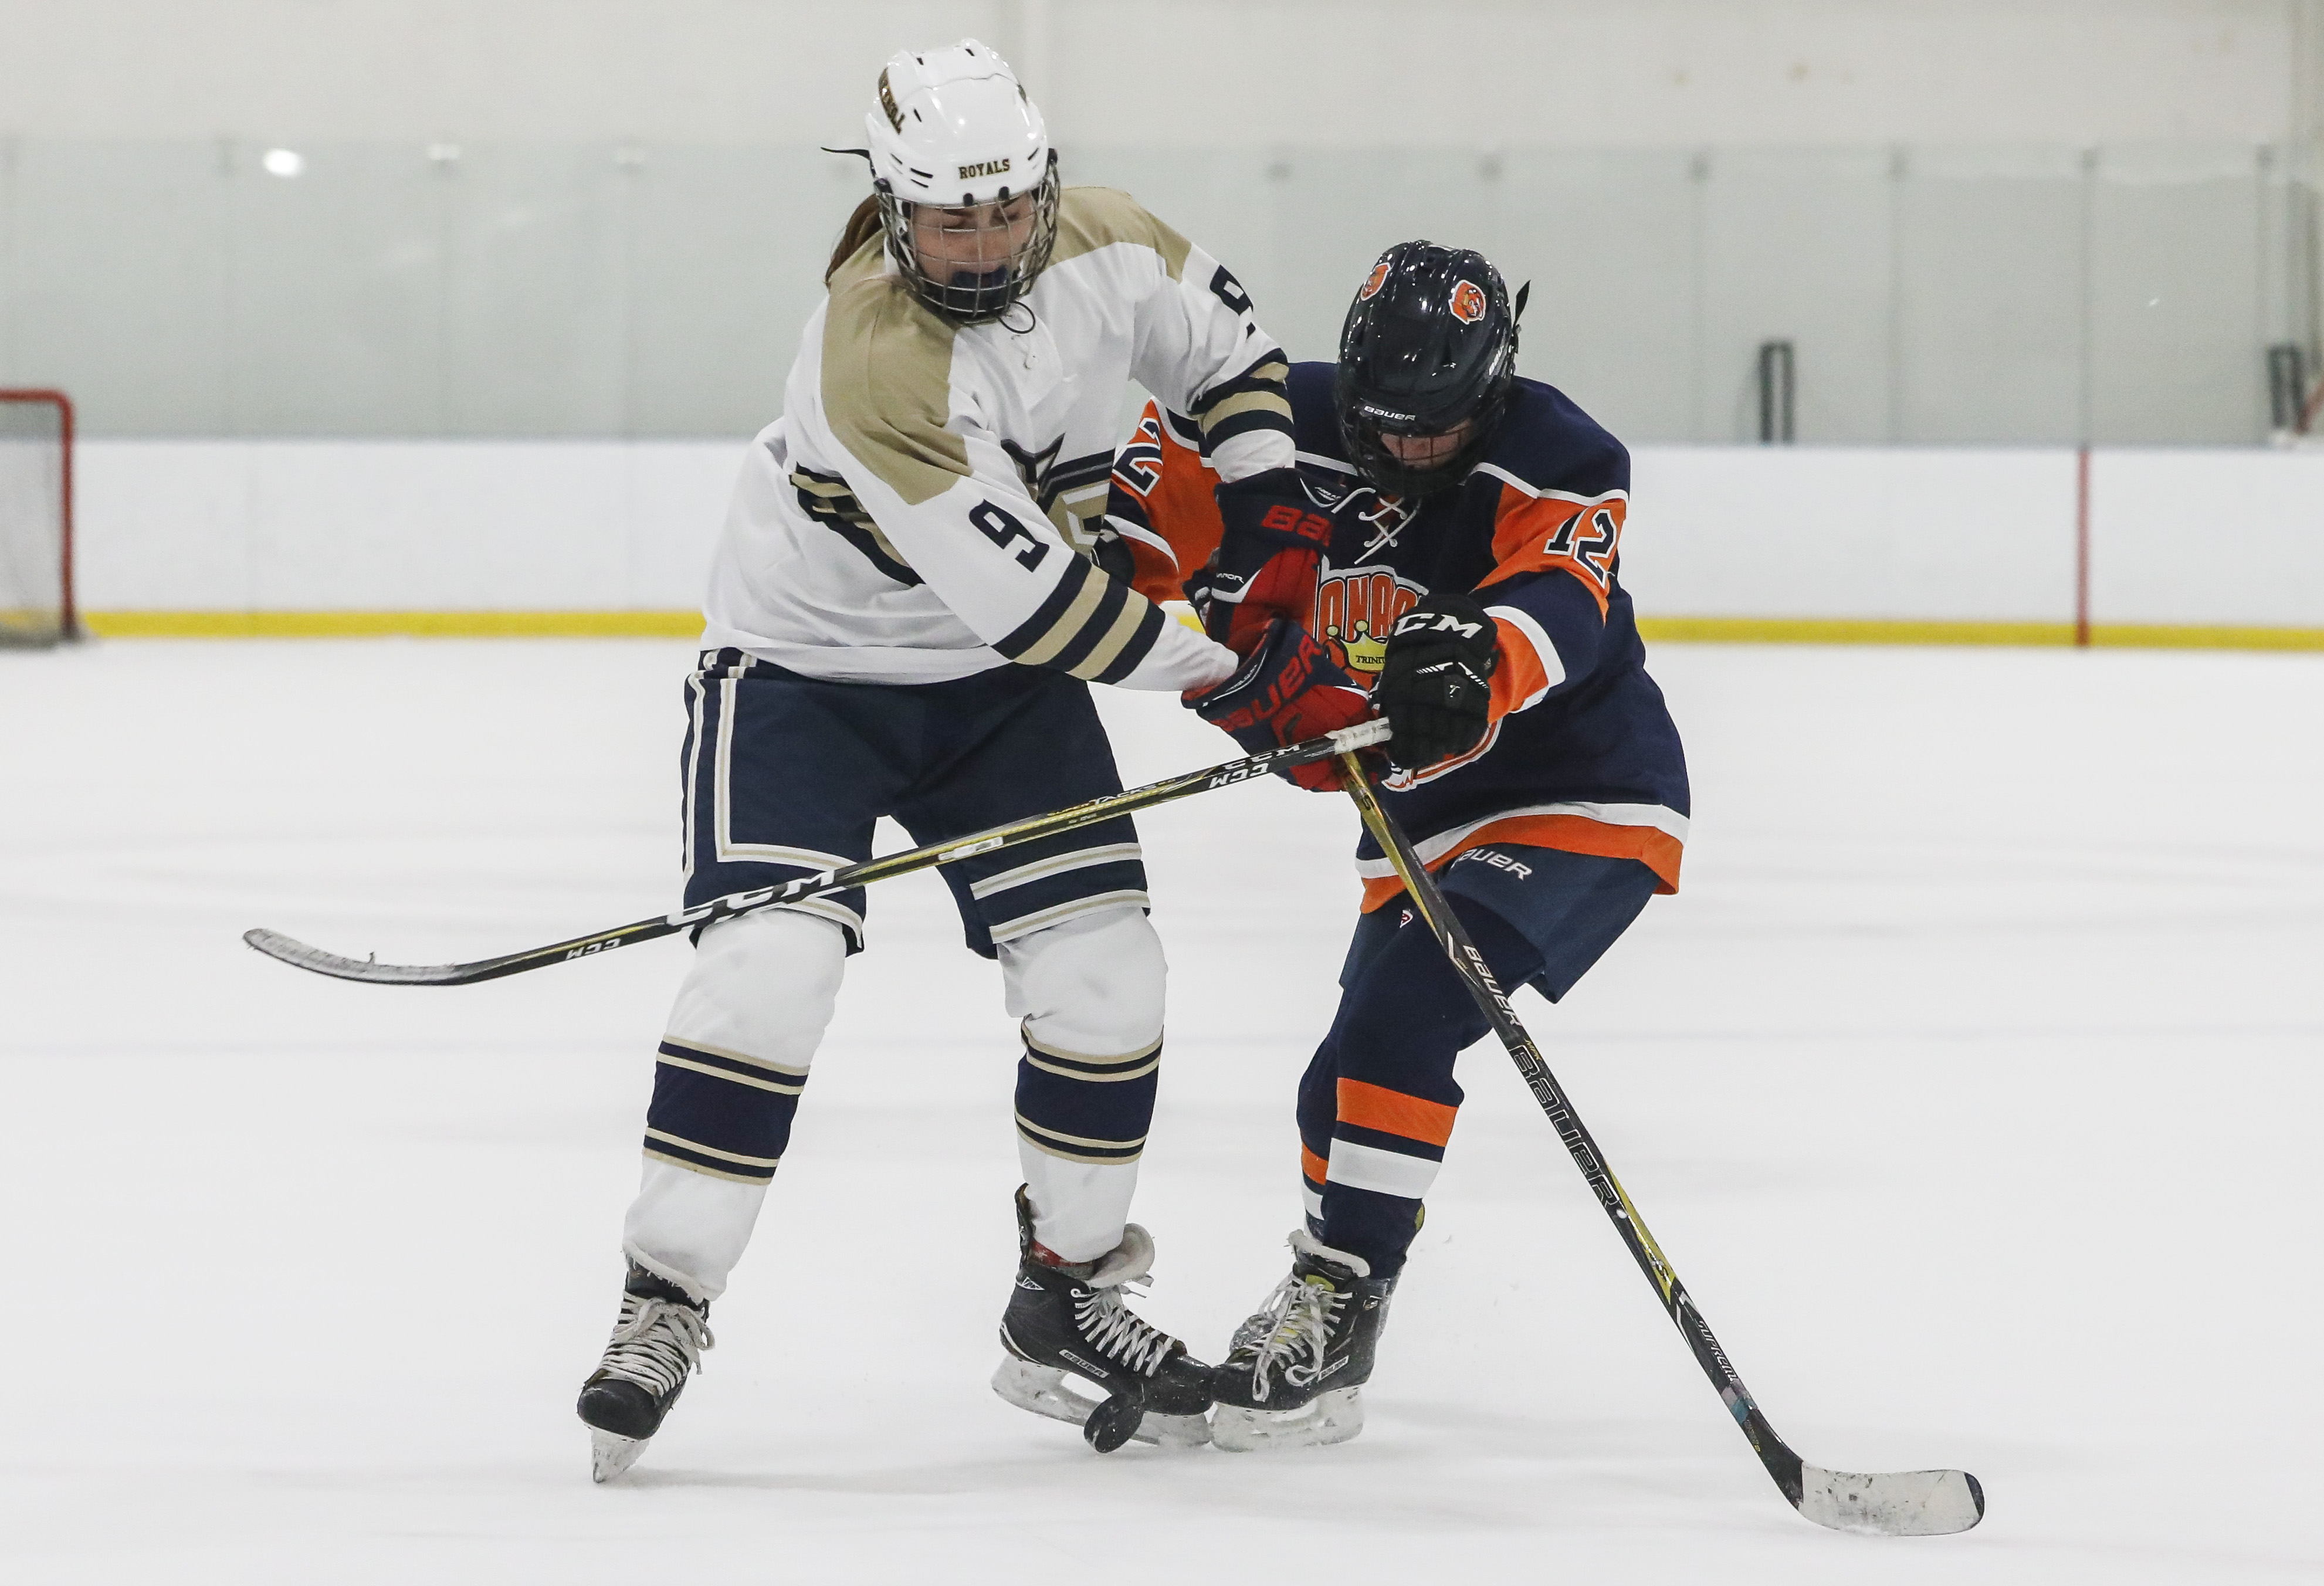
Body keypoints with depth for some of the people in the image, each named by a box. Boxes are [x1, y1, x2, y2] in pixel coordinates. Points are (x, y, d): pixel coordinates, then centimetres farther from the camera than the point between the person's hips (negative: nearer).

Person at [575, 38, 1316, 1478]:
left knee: (1104, 975, -3)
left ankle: (1069, 1295, 15)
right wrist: (1225, 670, -18)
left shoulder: (1108, 247, -12)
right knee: (772, 963, -22)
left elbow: (1224, 345, 11)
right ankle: (665, 1304, -12)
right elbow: (1026, 598, -30)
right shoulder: (874, 356, -33)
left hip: (1001, 682, 6)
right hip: (804, 666, -6)